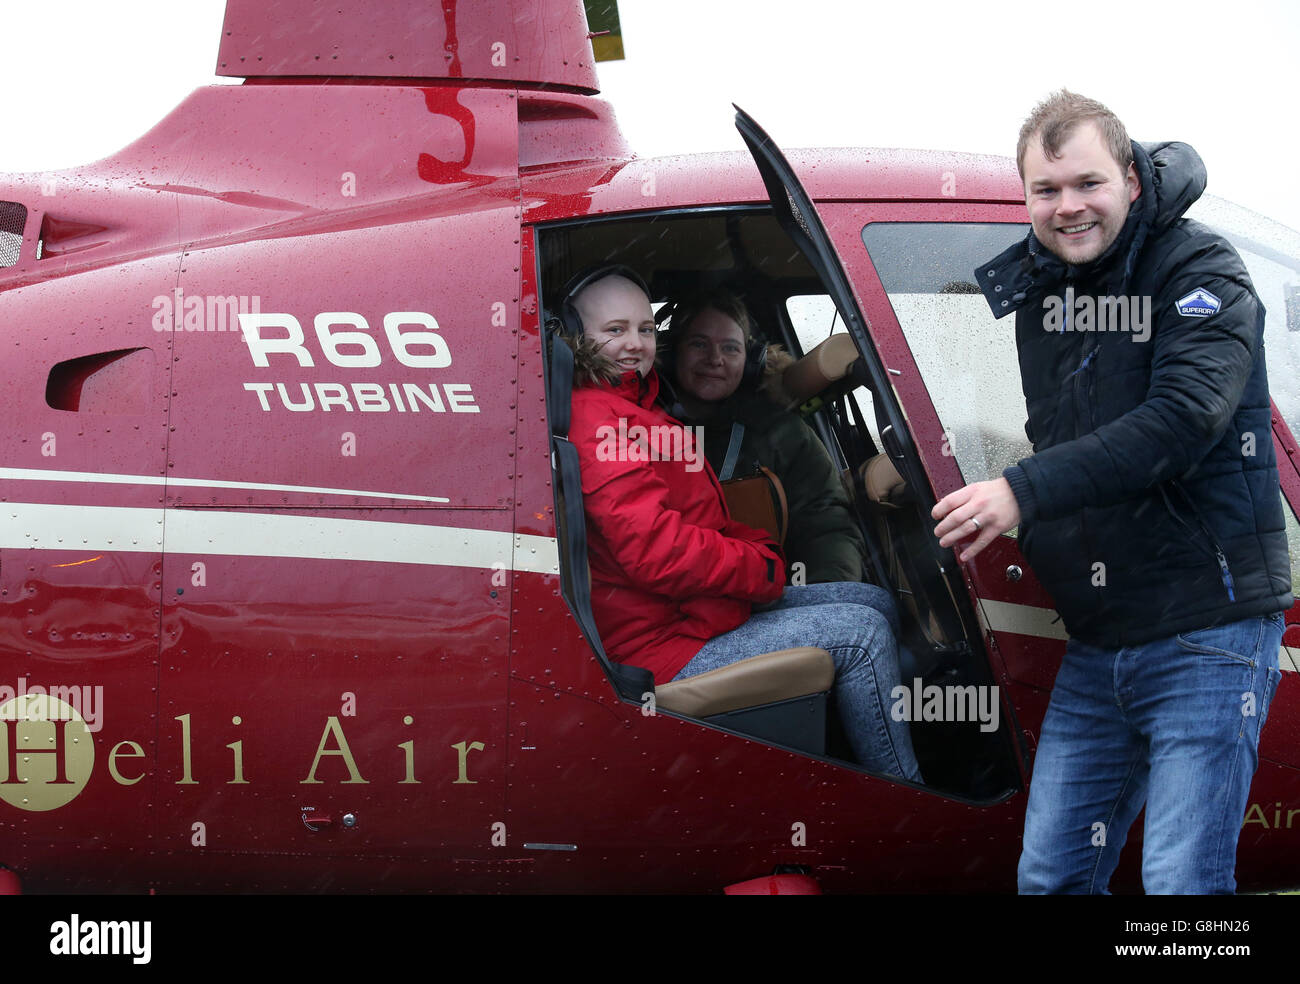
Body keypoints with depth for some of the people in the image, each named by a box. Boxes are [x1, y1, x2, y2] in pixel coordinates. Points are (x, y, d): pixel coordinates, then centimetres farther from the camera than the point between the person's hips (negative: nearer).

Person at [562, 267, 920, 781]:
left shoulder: (636, 408, 18)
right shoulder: (595, 420, -19)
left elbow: (705, 524, 19)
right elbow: (656, 551, -28)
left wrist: (759, 549, -1)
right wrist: (760, 569, -15)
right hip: (668, 649, -12)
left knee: (876, 602, 12)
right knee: (860, 633, -13)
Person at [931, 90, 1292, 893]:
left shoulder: (1202, 276, -10)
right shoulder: (1037, 283, 11)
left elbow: (1181, 421, -26)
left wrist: (1024, 492, -30)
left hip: (1207, 635, -7)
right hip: (1095, 646, 7)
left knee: (1183, 883, -11)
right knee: (1050, 878, 7)